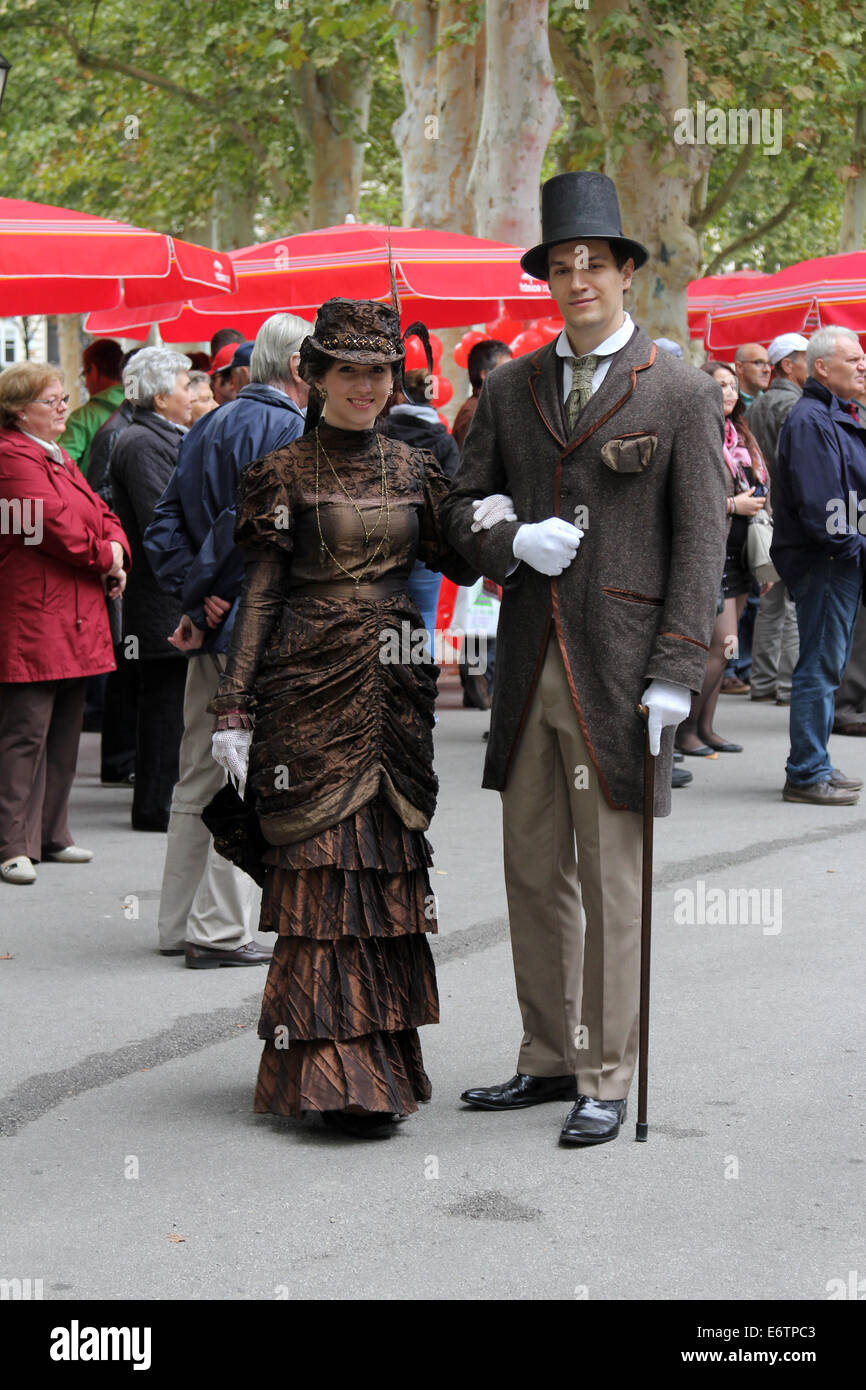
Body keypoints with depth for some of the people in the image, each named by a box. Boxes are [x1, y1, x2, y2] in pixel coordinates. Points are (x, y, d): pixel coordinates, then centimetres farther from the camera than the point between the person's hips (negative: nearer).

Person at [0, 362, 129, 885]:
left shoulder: (62, 460, 22)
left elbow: (103, 517, 20)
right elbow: (56, 527, -19)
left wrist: (117, 552, -1)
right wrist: (104, 557, -6)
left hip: (77, 622, 10)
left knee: (65, 732, 13)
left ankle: (52, 835, 22)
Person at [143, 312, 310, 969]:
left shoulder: (210, 426, 13)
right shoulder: (290, 430, -12)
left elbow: (164, 527, 10)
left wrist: (195, 595, 3)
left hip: (214, 623, 8)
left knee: (199, 781, 14)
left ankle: (181, 924, 21)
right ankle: (220, 930, -2)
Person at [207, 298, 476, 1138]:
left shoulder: (413, 470, 12)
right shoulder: (284, 474, 0)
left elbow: (455, 561, 12)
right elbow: (259, 596, -2)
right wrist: (234, 709, -7)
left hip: (395, 689, 4)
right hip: (313, 690, -4)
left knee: (388, 862, 7)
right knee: (325, 865, -6)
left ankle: (379, 1053, 17)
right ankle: (334, 1073, -5)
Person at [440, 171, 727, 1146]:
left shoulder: (681, 394, -1)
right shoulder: (509, 388, 11)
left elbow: (701, 543, -4)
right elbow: (462, 508, 15)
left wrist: (675, 672, -11)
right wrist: (514, 541, -8)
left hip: (619, 672, -5)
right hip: (528, 665, 5)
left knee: (613, 886, -1)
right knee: (533, 875, 11)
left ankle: (608, 1080, 9)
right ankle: (547, 1061, 23)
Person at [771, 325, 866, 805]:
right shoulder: (810, 421, -15)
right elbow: (816, 507, -22)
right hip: (822, 562, -10)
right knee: (821, 667, -6)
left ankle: (813, 766, 22)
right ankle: (806, 775, -1)